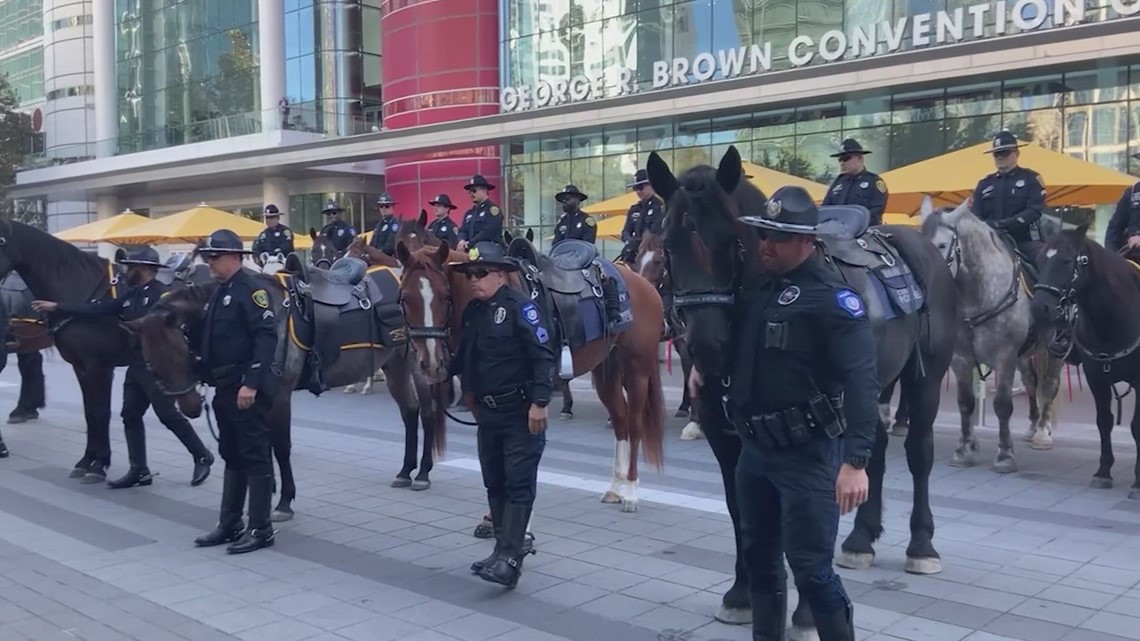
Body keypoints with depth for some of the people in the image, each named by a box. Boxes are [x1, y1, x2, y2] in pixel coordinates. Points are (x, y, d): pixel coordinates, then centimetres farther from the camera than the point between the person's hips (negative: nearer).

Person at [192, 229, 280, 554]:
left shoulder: (251, 288, -13)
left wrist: (251, 383, -26)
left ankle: (261, 529, 6)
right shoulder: (220, 292, 15)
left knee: (255, 457, -2)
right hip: (224, 387, 9)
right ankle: (229, 525, 24)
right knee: (231, 456, 15)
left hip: (247, 387, -9)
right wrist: (203, 374, 15)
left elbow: (267, 336, -22)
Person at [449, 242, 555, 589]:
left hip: (521, 411, -8)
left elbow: (543, 356, -18)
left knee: (519, 483, -6)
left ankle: (509, 559, -9)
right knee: (494, 482, 14)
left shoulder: (520, 306, -13)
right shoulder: (472, 311, 10)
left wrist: (539, 402, -24)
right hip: (487, 411, 8)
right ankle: (508, 546, 25)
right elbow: (462, 356, 20)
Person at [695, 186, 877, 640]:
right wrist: (705, 365, 4)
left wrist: (856, 460, -32)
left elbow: (861, 382, -24)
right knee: (759, 557, 19)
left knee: (811, 570, -2)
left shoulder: (832, 297, -17)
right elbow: (737, 341, 24)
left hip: (807, 454, -8)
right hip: (754, 449, 8)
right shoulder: (756, 287, 6)